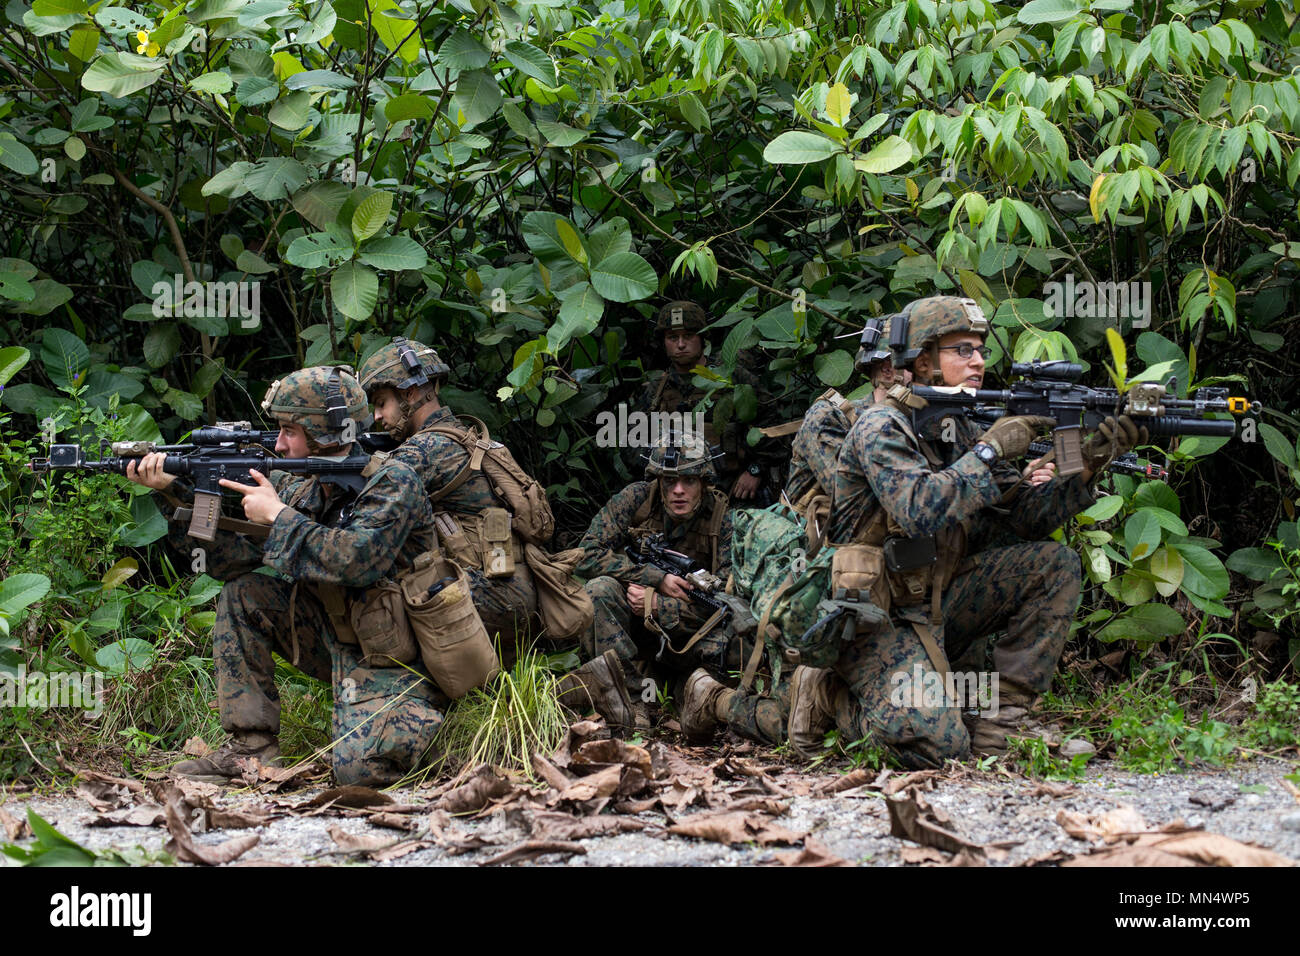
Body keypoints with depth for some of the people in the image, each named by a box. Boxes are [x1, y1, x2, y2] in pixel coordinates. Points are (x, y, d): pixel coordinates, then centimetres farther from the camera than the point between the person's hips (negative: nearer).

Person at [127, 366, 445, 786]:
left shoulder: (393, 483, -17)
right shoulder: (301, 488, 4)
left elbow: (355, 562, -32)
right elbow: (230, 557, 2)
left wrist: (277, 515, -22)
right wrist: (171, 490, -7)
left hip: (396, 660, -7)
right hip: (337, 638, 7)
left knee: (357, 767, -28)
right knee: (242, 594, -4)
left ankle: (429, 720, 3)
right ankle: (252, 745, -2)